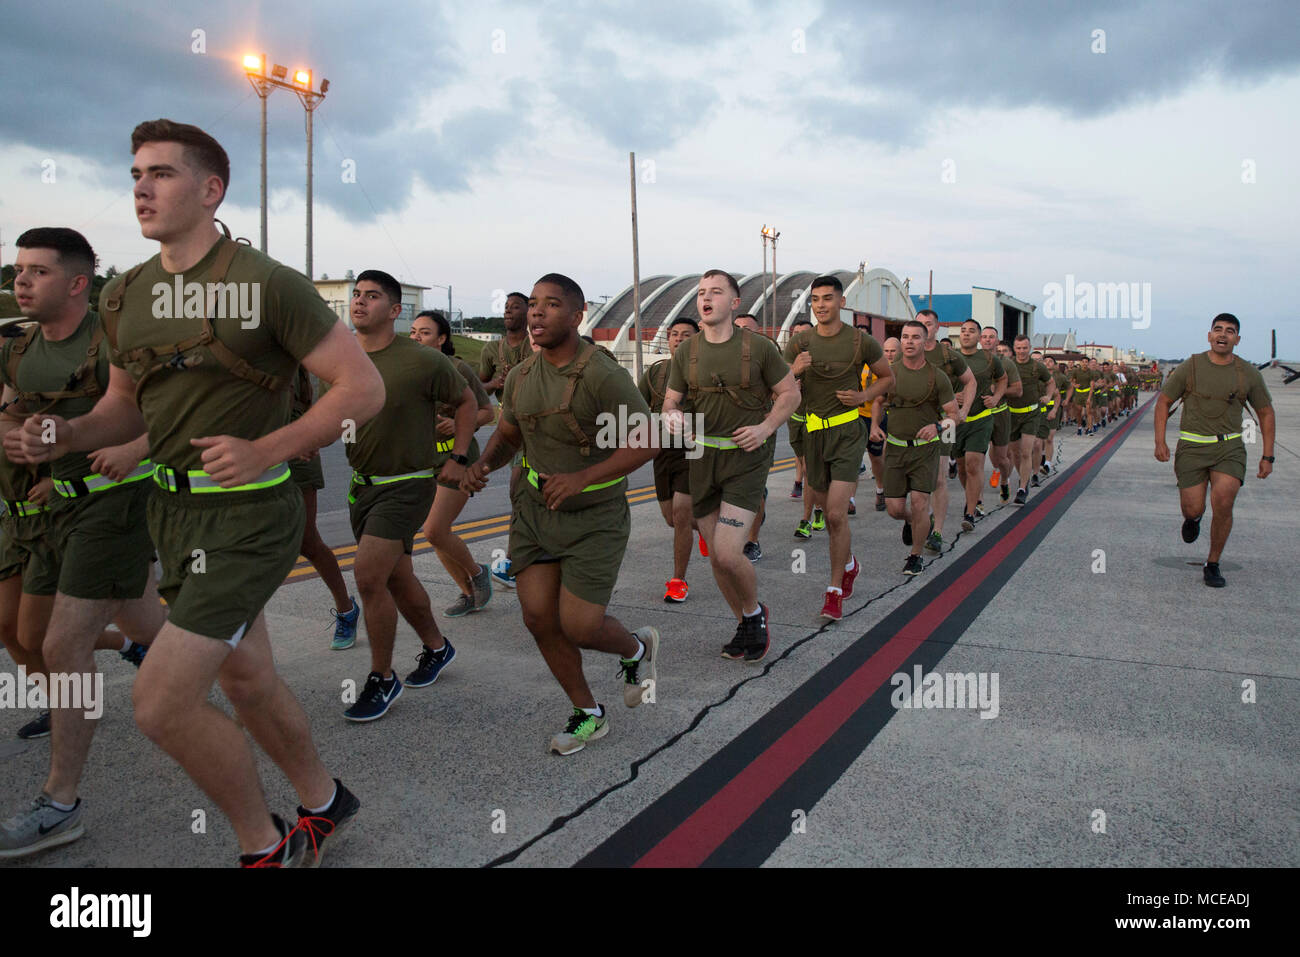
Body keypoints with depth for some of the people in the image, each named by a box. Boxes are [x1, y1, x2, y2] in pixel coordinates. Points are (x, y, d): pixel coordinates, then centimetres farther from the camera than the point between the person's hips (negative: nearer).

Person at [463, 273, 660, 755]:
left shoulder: (603, 375, -19)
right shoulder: (520, 376, 1)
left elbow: (644, 442, -19)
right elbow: (507, 434, 16)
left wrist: (582, 477, -29)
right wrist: (483, 465, -6)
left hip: (595, 516, -6)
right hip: (536, 508, 6)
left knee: (578, 626, -7)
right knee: (538, 617, 3)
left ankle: (637, 648, 30)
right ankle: (588, 714, 24)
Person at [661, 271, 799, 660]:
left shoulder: (758, 346, -4)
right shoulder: (686, 351, 5)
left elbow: (790, 393, 4)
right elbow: (670, 400, 10)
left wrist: (765, 428, -12)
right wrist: (672, 416, -14)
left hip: (746, 459, -4)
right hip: (703, 458, 4)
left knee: (728, 554, -16)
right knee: (716, 556, 9)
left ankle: (754, 612, 15)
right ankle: (745, 625, 33)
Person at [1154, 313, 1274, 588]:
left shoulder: (1249, 374, 3)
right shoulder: (1190, 368, -2)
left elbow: (1266, 413, 14)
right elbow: (1163, 402, 5)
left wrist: (1267, 457, 9)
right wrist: (1160, 442, -5)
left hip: (1230, 447, 1)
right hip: (1192, 446, 0)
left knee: (1223, 502, -19)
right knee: (1193, 509, -6)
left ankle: (1213, 565, -1)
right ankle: (1193, 518, 37)